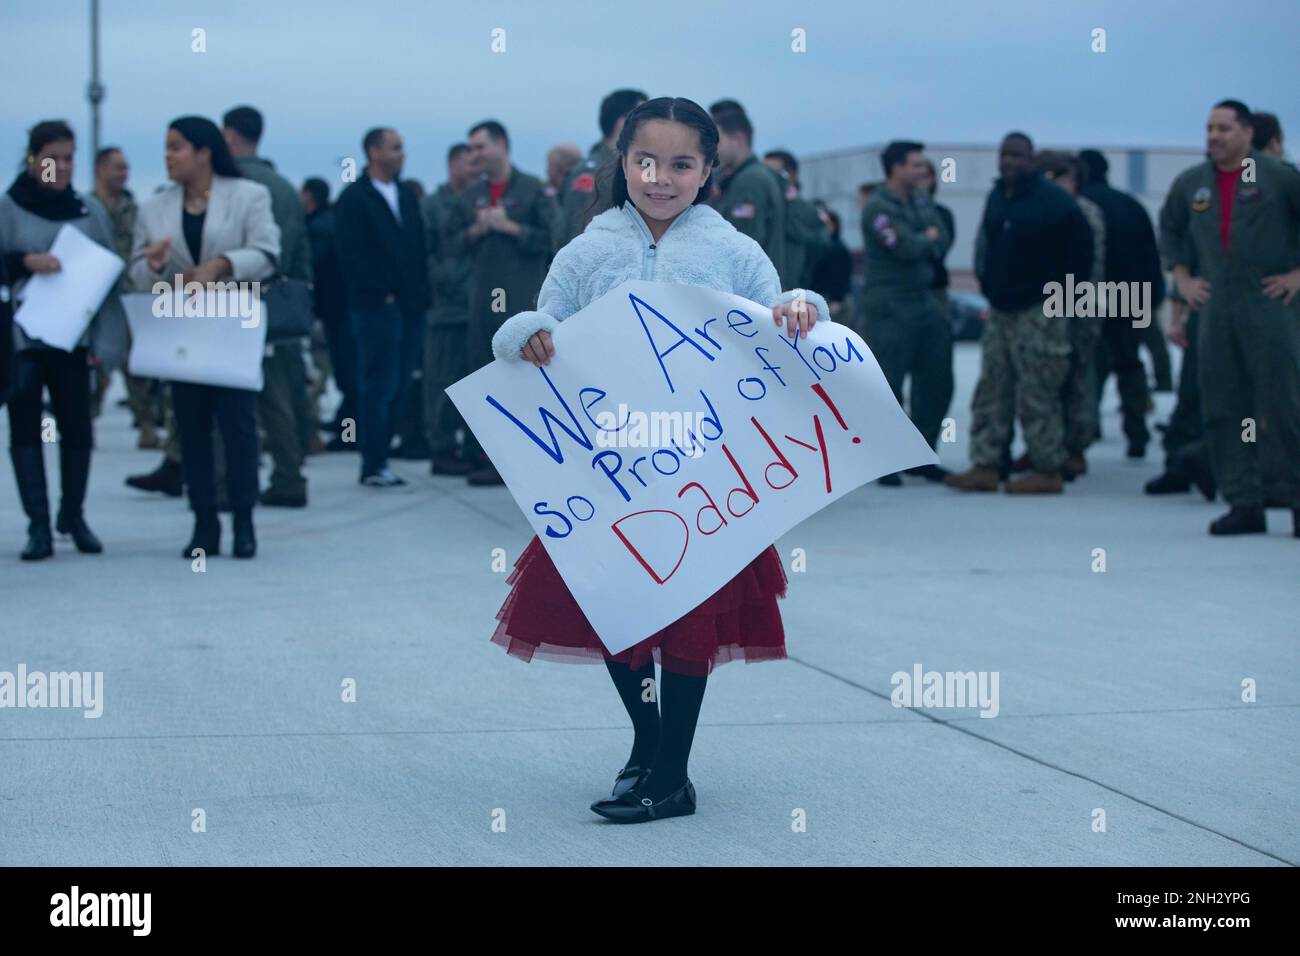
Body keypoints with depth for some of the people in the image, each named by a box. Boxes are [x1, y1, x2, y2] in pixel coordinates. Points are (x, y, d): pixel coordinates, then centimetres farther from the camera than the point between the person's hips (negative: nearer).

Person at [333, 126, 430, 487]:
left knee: (398, 385, 5)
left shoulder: (407, 195, 17)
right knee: (378, 386, -5)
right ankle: (374, 466, -2)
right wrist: (381, 293, -13)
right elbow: (352, 254, -9)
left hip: (410, 305, 6)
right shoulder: (354, 199, -3)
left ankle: (379, 460, 9)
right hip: (377, 306, -6)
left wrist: (422, 292, 7)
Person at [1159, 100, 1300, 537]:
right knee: (1222, 409, 2)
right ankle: (1244, 504, 7)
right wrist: (1182, 278, 16)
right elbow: (1169, 229, 26)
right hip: (1215, 308, 5)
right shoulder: (1190, 183, 11)